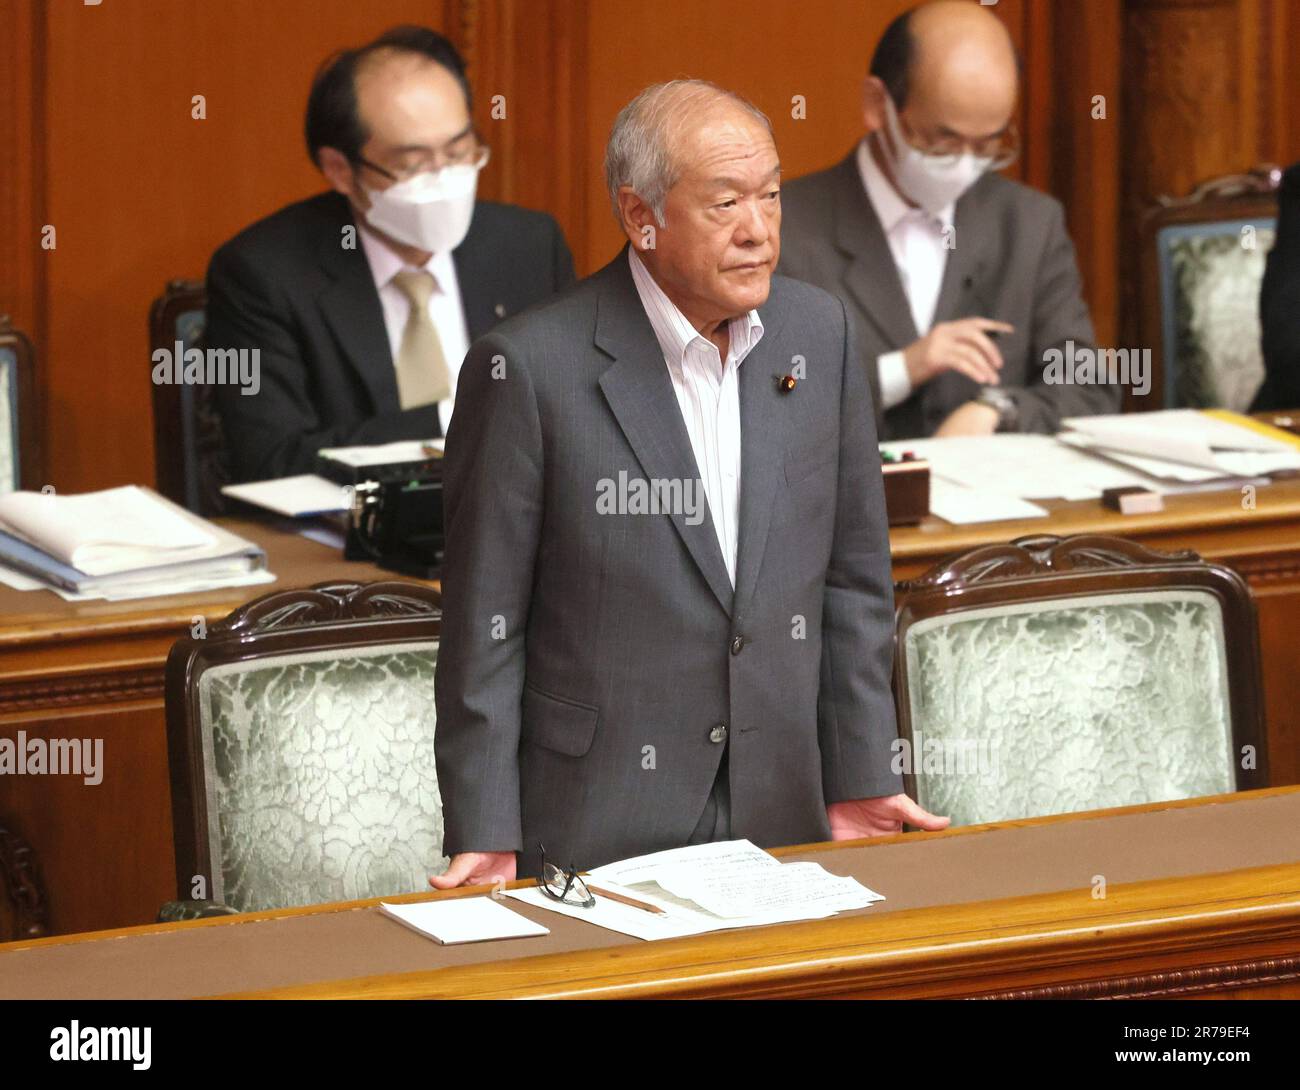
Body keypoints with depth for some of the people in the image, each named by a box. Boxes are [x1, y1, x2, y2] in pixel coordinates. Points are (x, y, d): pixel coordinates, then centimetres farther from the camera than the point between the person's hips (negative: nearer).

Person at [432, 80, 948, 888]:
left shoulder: (820, 333, 3)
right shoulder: (531, 367, -13)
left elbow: (852, 578, 10)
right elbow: (485, 627, -9)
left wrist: (861, 778, 8)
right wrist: (484, 837, -11)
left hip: (780, 821, 5)